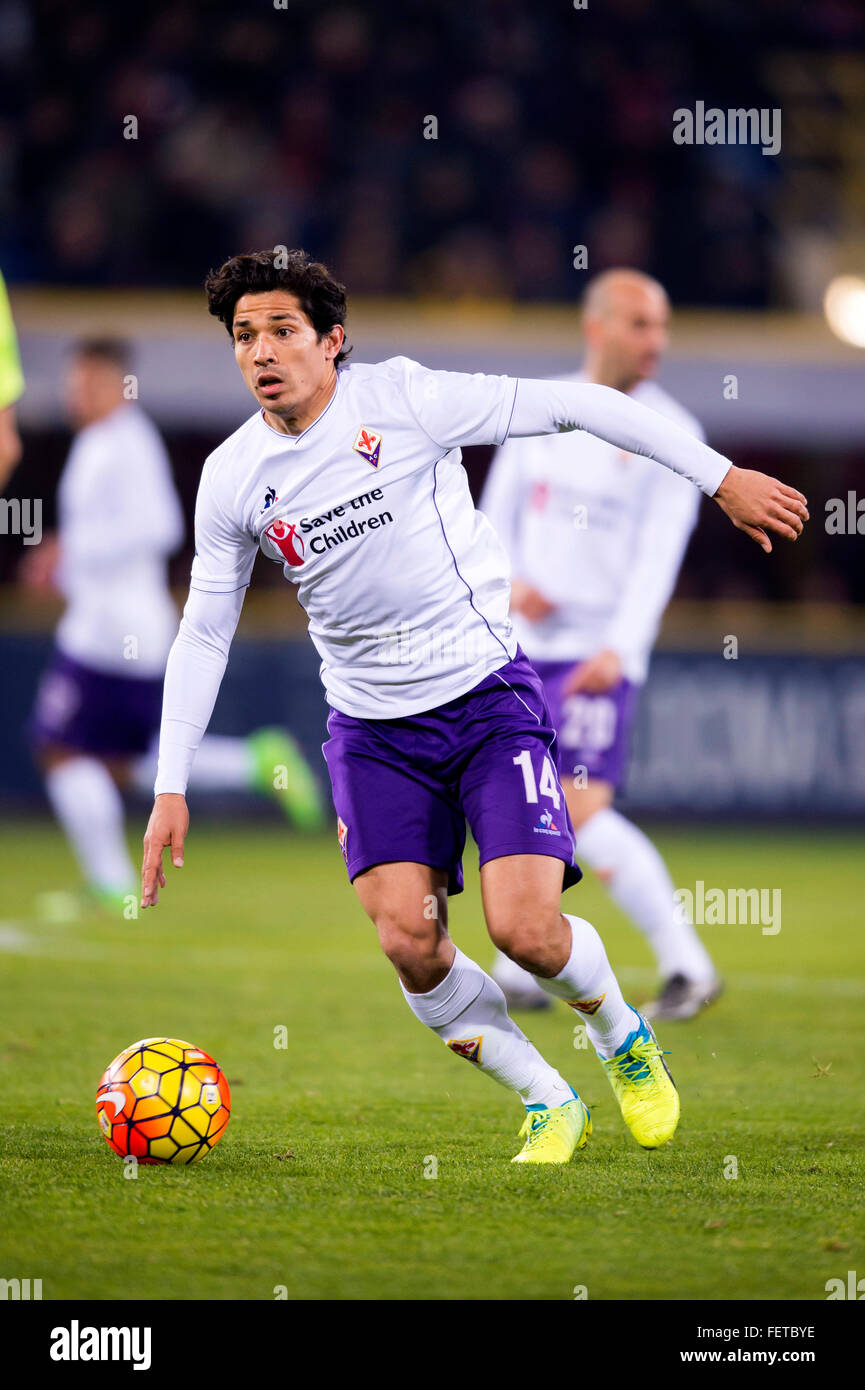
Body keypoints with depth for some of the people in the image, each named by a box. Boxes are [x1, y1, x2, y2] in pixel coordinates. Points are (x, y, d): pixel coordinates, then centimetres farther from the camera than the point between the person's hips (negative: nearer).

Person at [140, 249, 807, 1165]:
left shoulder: (401, 400, -12)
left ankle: (623, 1038, 19)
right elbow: (203, 633, 9)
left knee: (525, 929, -15)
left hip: (487, 694, -3)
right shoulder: (232, 478, 0)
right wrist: (171, 787, 5)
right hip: (372, 728, 3)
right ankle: (548, 1104, 8)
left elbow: (574, 406, -9)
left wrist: (719, 477, -10)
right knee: (408, 942, -14)